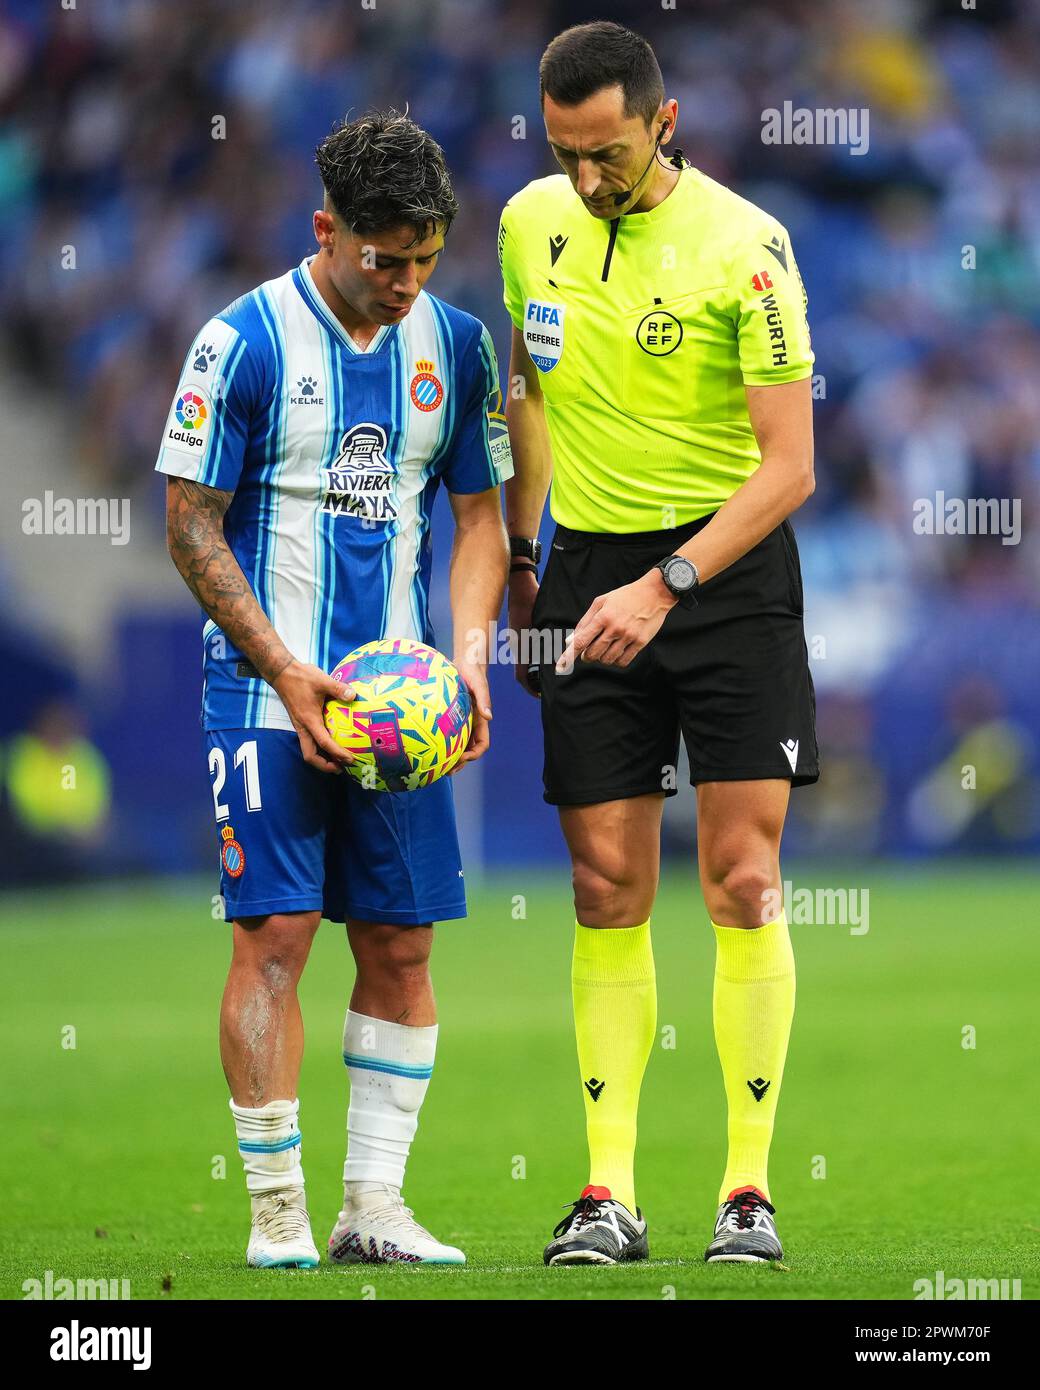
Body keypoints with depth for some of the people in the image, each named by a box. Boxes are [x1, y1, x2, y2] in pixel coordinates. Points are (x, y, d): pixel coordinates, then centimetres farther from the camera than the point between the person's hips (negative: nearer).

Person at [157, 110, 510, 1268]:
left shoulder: (455, 345, 6)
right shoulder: (245, 341, -8)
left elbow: (480, 512, 14)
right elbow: (191, 528, -7)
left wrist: (468, 653, -2)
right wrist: (287, 673, -13)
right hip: (266, 689, -5)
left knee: (401, 945, 3)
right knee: (276, 934, -9)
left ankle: (374, 1207, 11)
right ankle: (276, 1213, -3)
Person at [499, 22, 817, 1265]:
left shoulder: (743, 245, -13)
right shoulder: (532, 223, 3)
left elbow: (788, 465, -14)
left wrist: (667, 584, -22)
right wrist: (520, 553, 17)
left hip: (731, 565, -4)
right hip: (591, 569, 4)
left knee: (743, 885, -6)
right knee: (607, 893, 1)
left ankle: (749, 1187, 0)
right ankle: (608, 1195, 2)